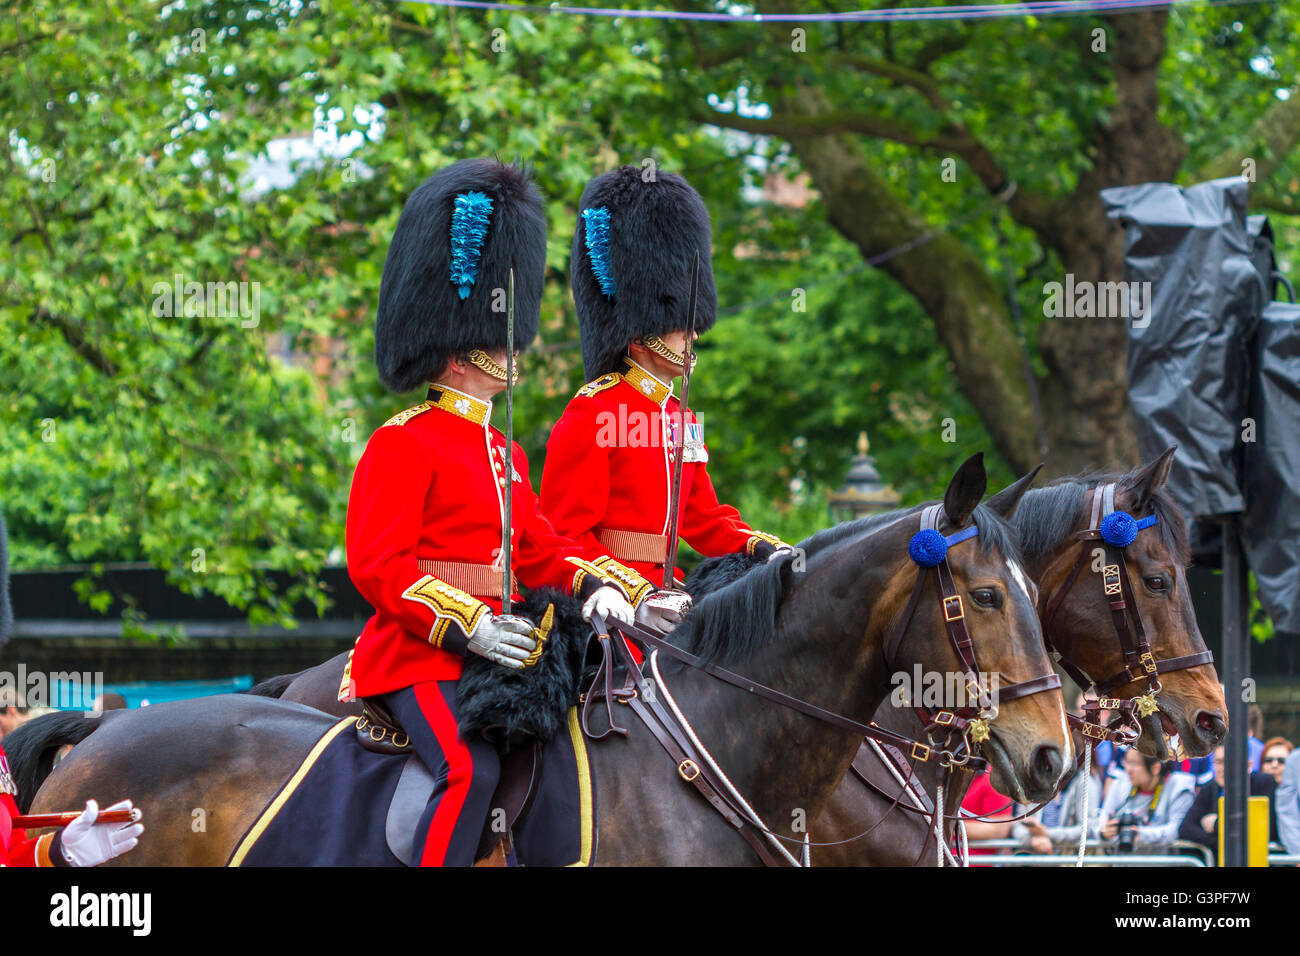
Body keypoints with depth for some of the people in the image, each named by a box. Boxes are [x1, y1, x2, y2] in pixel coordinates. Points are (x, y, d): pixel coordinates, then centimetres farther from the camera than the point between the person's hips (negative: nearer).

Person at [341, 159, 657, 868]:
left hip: (490, 646, 9)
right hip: (419, 659, -9)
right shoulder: (403, 444, -7)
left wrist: (592, 586, 0)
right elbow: (376, 567, -14)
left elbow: (538, 549, 22)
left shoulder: (503, 454, 21)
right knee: (472, 769, -30)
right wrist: (468, 627, -24)